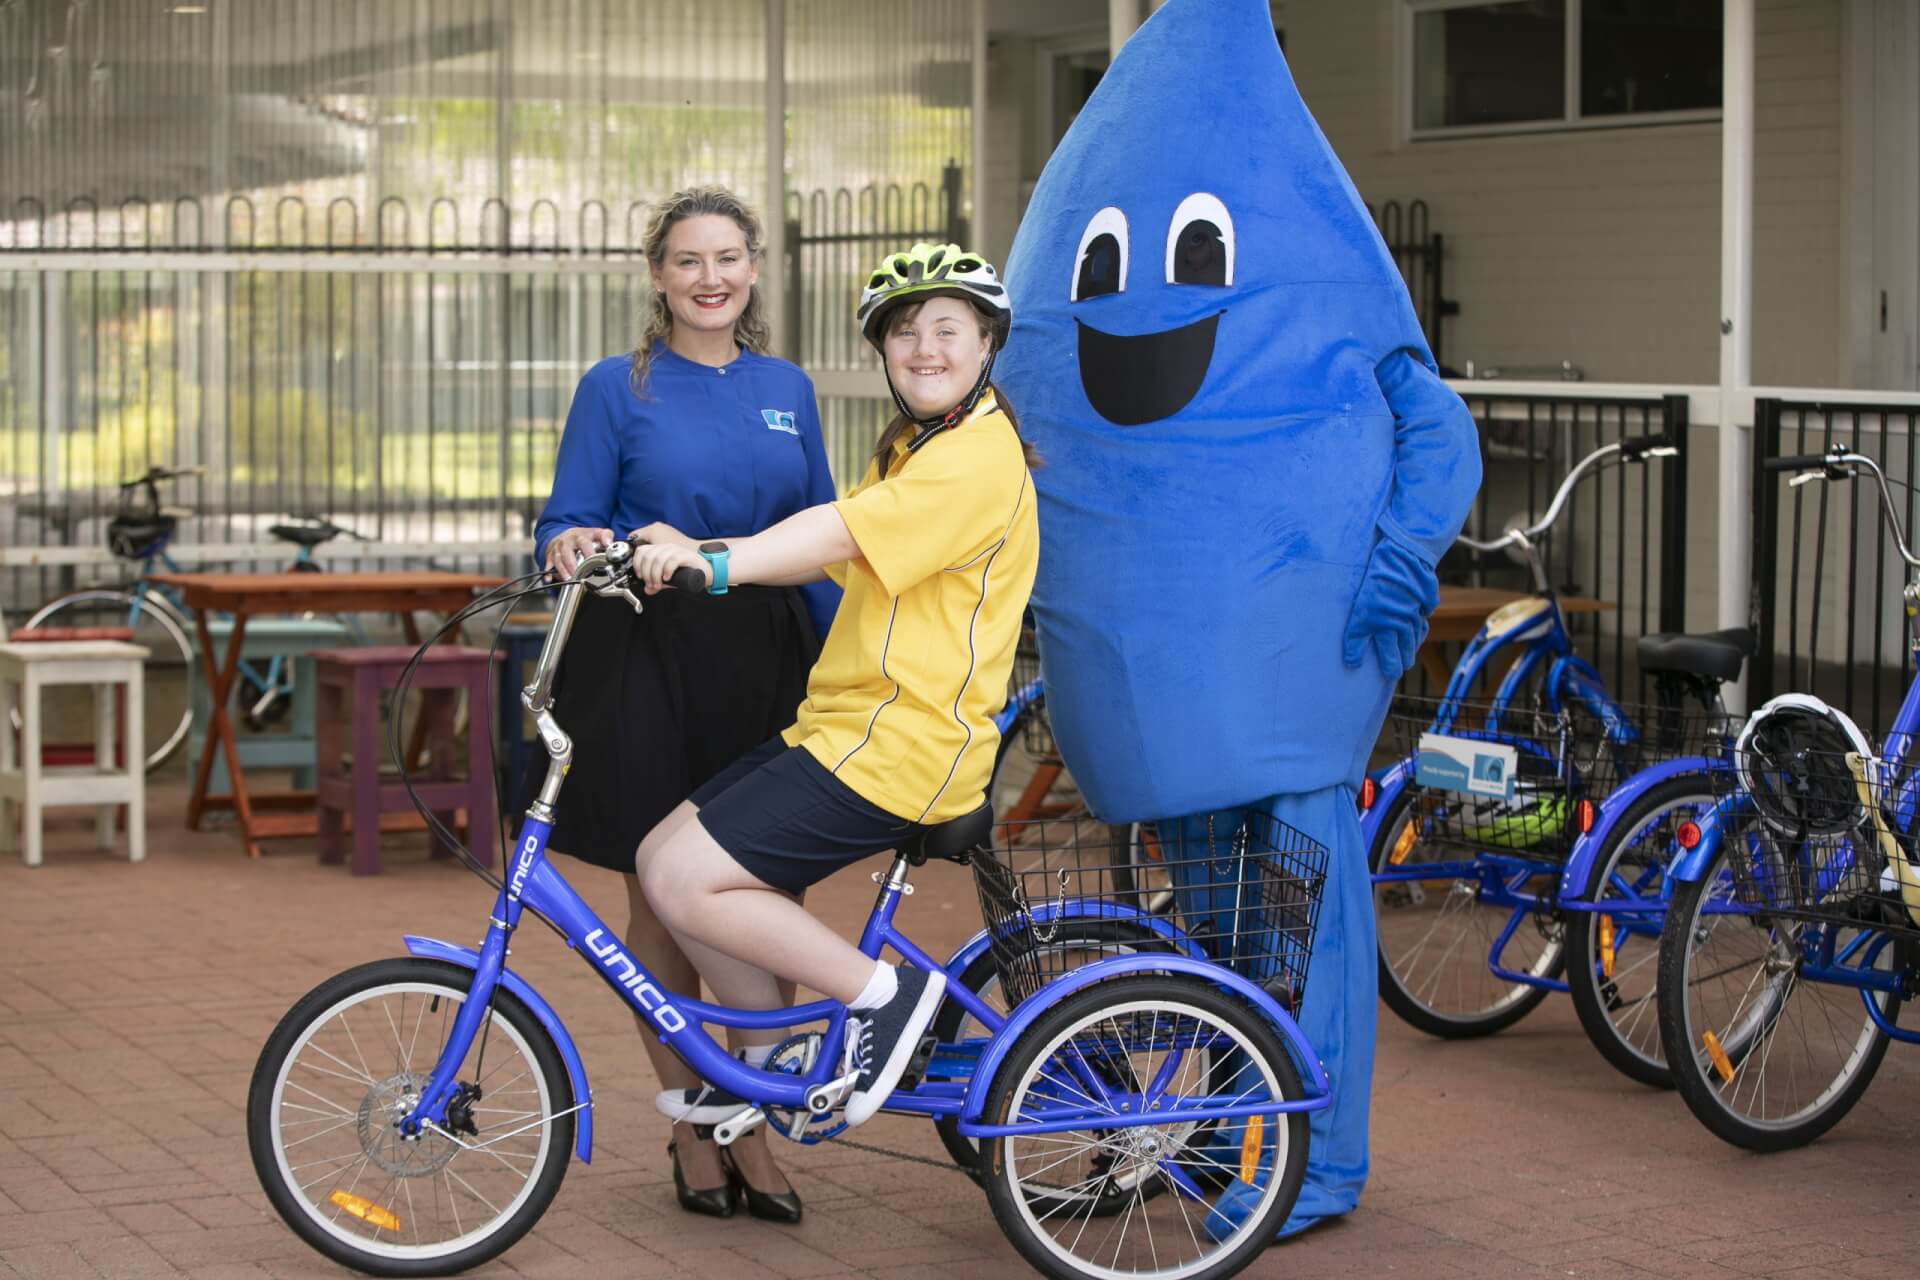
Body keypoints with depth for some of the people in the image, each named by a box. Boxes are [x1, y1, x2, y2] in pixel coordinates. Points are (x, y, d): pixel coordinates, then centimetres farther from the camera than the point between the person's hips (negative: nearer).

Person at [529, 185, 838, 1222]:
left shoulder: (787, 390, 11)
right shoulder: (619, 388, 2)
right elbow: (564, 526, 1)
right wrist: (574, 546, -22)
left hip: (766, 664, 3)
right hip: (650, 660, -2)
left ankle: (752, 1129, 13)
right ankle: (690, 1127, 16)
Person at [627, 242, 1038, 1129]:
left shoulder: (980, 455, -12)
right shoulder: (911, 451, 22)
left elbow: (843, 531, -26)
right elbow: (829, 551, 10)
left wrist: (718, 562, -38)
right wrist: (692, 552, -3)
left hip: (900, 744, -10)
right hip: (844, 723, 10)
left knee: (687, 882, -15)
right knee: (661, 858, 7)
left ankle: (883, 993, -5)